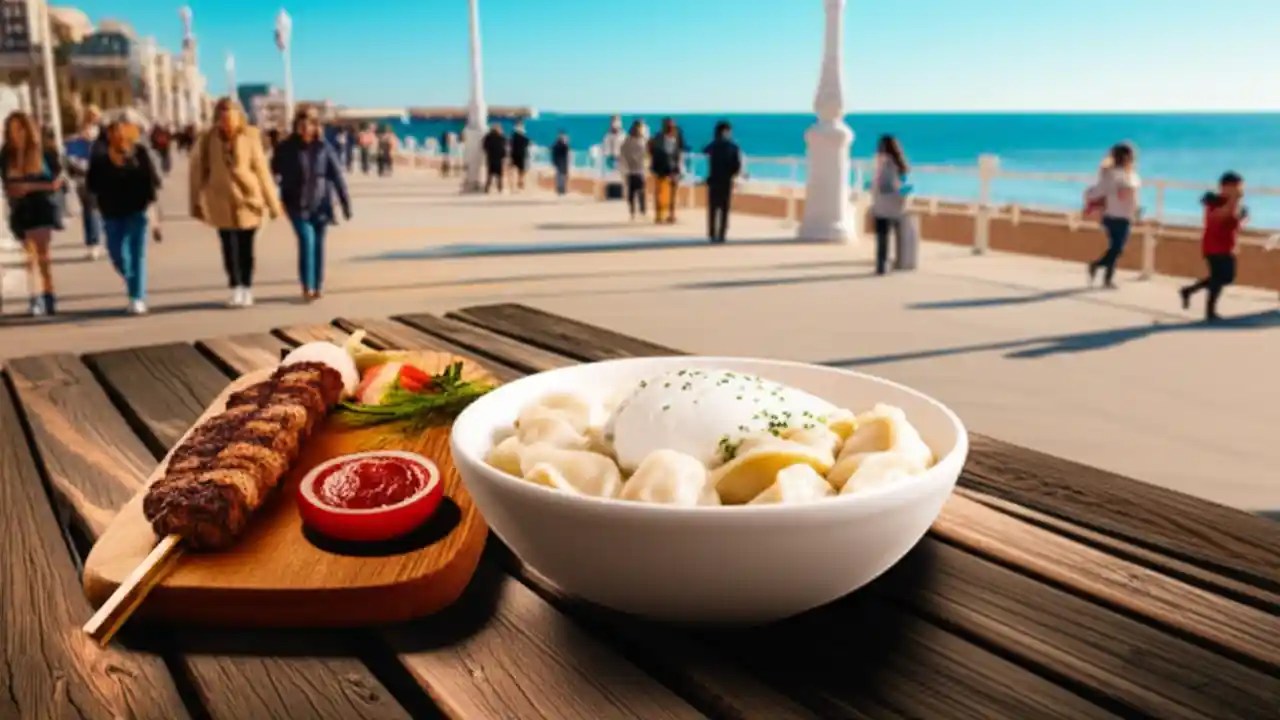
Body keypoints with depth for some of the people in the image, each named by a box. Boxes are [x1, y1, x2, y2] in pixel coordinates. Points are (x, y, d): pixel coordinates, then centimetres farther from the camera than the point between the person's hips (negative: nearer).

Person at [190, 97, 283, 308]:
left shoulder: (250, 136, -9)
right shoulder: (207, 139, -5)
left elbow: (261, 169, -6)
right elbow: (197, 170, 1)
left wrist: (272, 202, -4)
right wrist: (197, 202, 2)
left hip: (248, 198, -1)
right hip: (221, 201, 1)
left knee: (246, 247, 7)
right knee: (229, 246, 0)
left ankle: (247, 288, 19)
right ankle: (236, 288, 10)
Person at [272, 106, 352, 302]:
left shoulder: (325, 148, -3)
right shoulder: (286, 148, -4)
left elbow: (337, 177, -3)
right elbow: (273, 171, -1)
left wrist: (346, 203, -5)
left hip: (320, 204, 1)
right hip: (297, 203, -1)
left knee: (318, 243, 7)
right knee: (306, 239, -15)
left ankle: (317, 286, 19)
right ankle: (307, 286, -8)